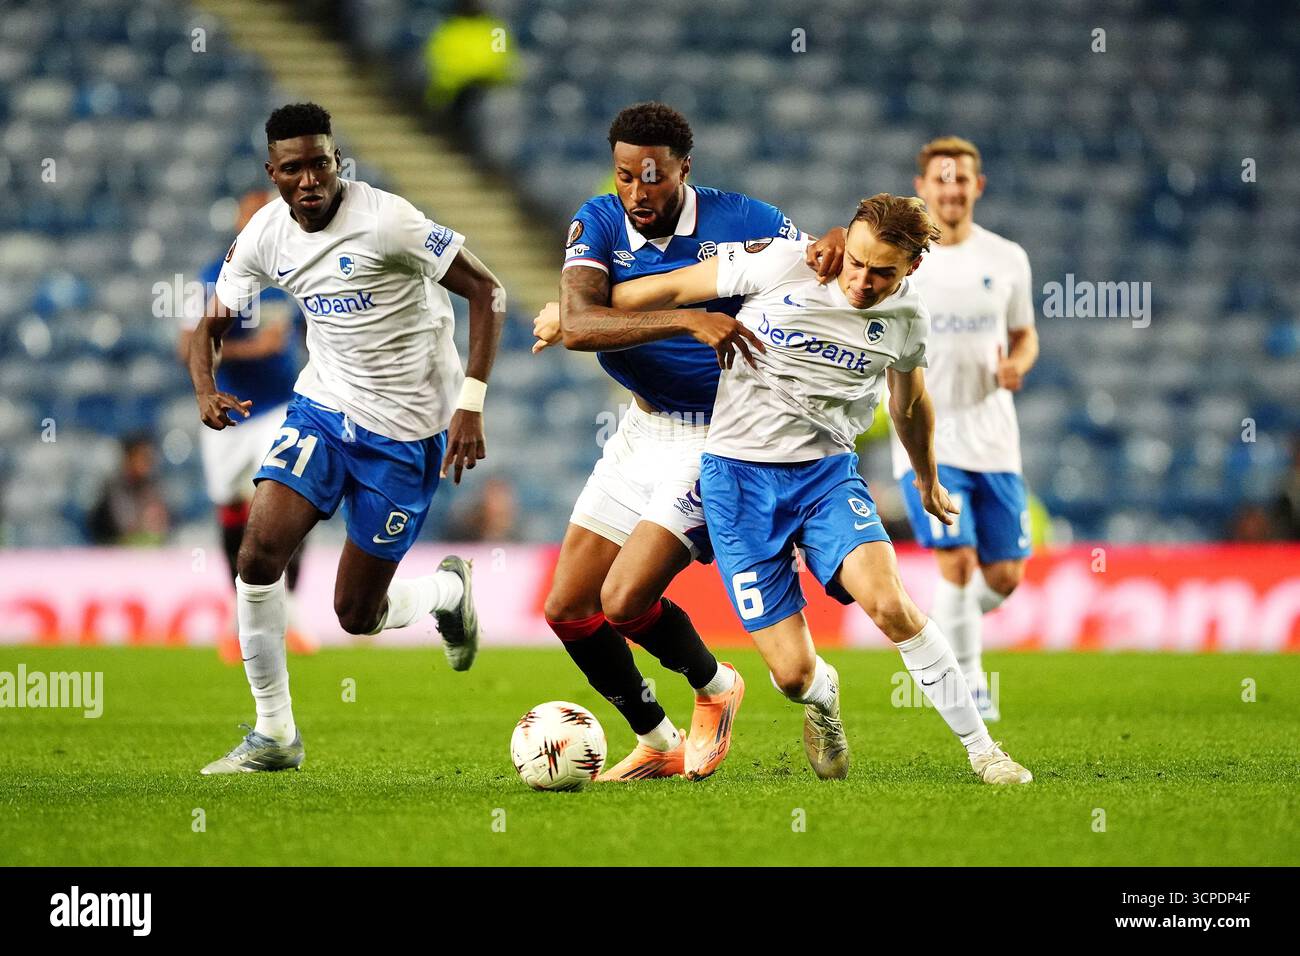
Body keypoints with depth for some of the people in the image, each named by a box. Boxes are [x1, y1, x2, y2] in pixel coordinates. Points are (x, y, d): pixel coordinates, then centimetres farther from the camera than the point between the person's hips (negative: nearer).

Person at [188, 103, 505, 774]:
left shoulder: (385, 221, -21)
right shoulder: (264, 237, -3)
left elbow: (486, 293, -16)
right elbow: (213, 324, 9)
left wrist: (471, 404, -21)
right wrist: (206, 390, -13)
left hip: (404, 431, -5)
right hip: (322, 407, 5)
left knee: (356, 613, -1)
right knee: (259, 552, -17)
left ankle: (446, 592, 35)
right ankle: (274, 734, -2)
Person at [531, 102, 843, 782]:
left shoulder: (741, 220, -15)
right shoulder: (599, 224, -7)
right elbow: (576, 326, -25)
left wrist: (835, 248, -29)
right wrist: (688, 321, -38)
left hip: (718, 438, -6)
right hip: (644, 428, 6)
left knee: (624, 602, -18)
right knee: (567, 609, 7)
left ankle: (714, 687, 13)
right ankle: (657, 744, 26)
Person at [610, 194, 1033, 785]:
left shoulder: (906, 318, -1)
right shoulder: (780, 264, -13)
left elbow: (909, 401, 21)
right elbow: (673, 288, -1)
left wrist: (928, 481, 37)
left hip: (828, 471, 2)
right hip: (738, 475, -2)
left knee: (889, 603, -27)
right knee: (793, 674, -8)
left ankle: (982, 749, -12)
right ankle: (823, 697, 33)